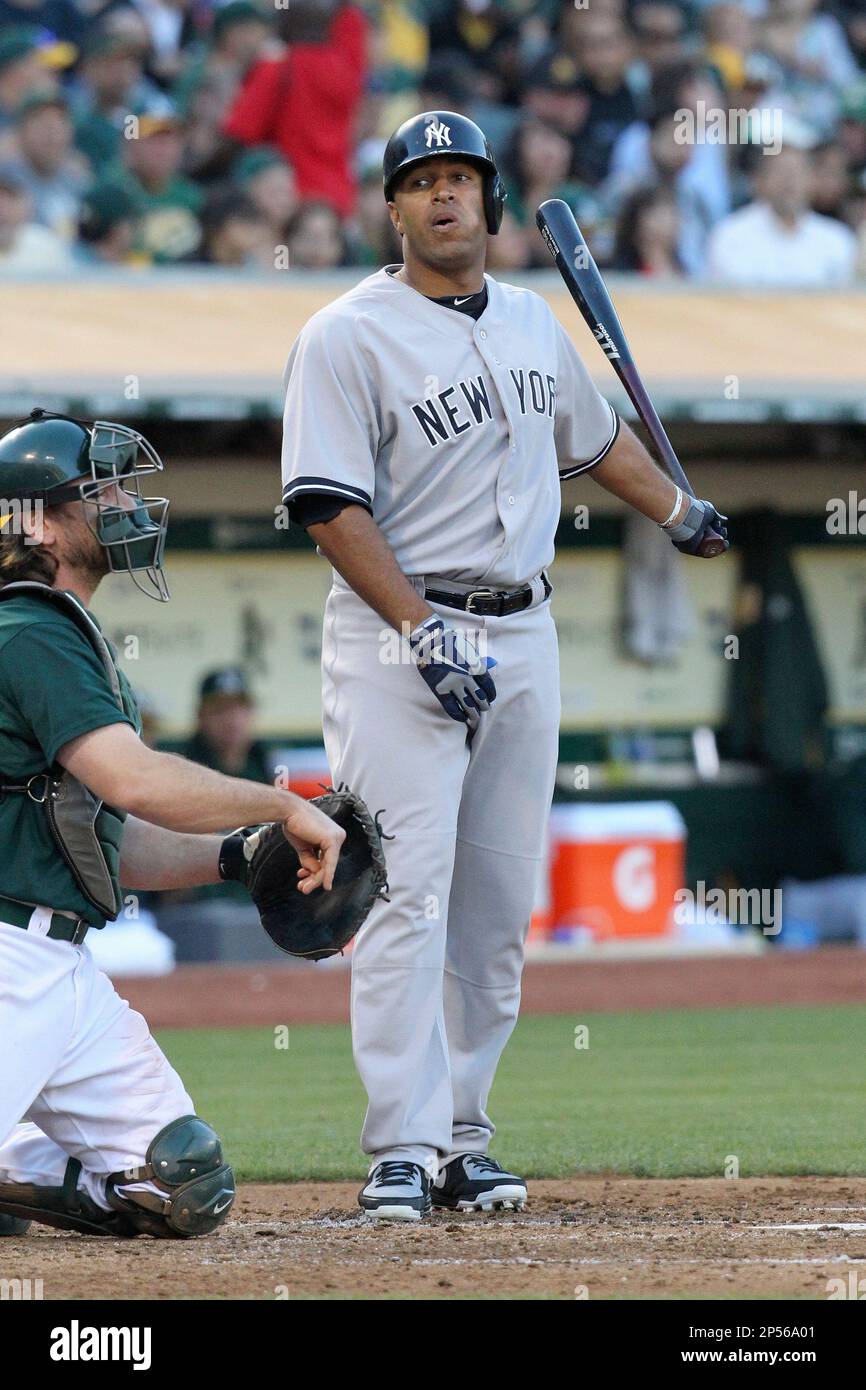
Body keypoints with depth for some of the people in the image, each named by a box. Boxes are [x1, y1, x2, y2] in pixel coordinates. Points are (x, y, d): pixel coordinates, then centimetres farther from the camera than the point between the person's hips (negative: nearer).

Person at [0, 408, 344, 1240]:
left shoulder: (67, 640, 21)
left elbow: (117, 845, 22)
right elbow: (133, 779, -24)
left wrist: (236, 853, 7)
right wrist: (285, 808, -14)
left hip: (70, 974, 10)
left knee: (188, 1192, 2)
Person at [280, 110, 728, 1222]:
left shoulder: (532, 323, 12)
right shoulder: (349, 337, -8)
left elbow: (592, 434, 31)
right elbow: (330, 506, -14)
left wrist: (677, 513, 40)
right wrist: (423, 632, -21)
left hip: (523, 632, 6)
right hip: (395, 632, -6)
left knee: (499, 899, 5)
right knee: (409, 891, -13)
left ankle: (461, 1139, 11)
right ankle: (403, 1151, -14)